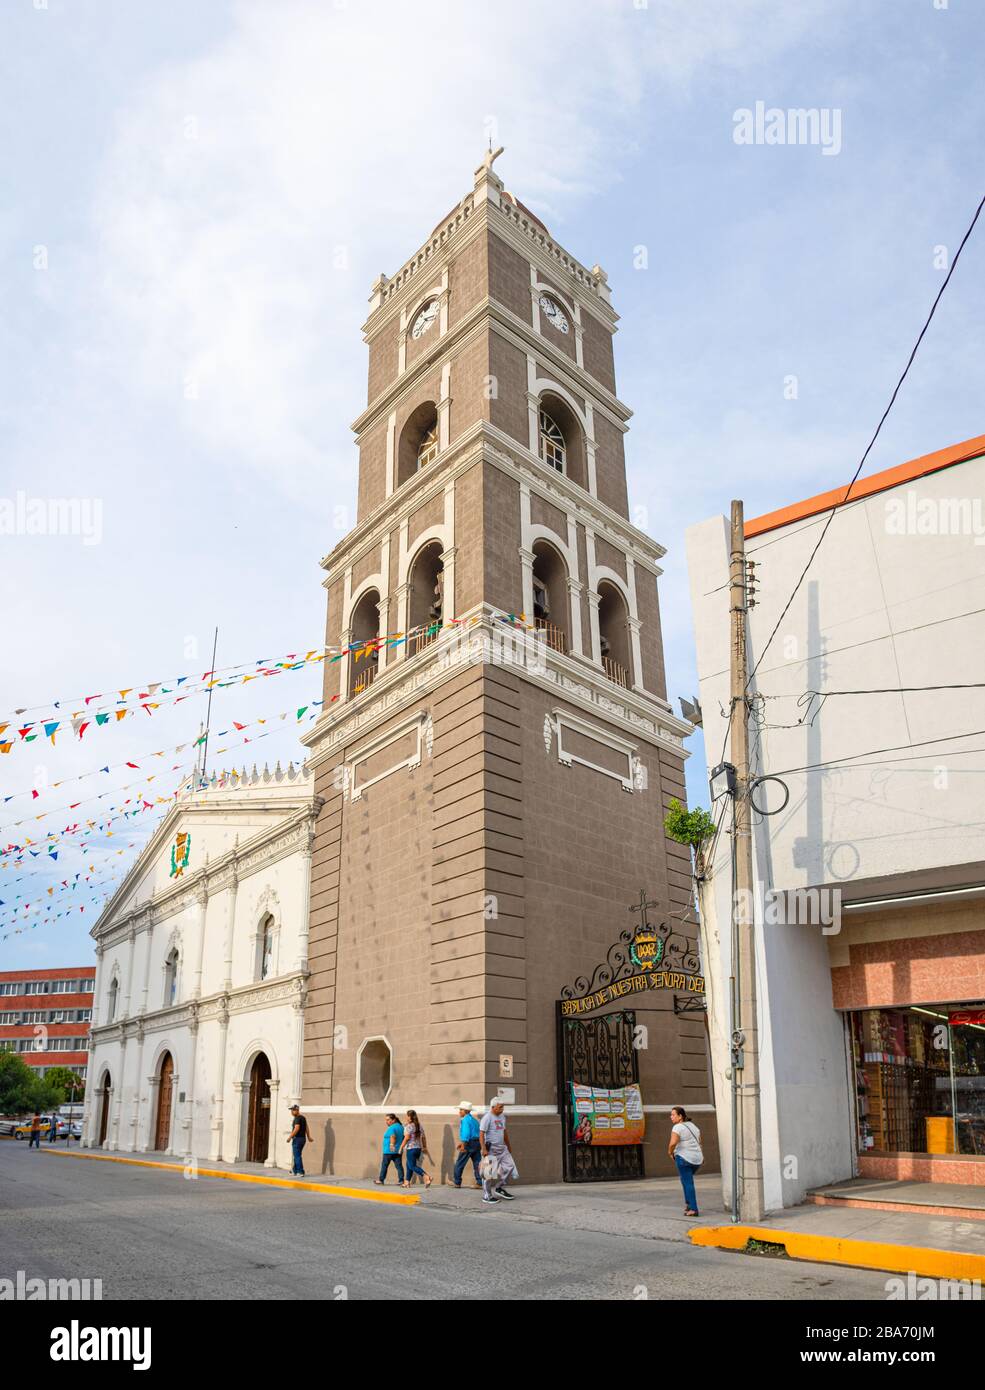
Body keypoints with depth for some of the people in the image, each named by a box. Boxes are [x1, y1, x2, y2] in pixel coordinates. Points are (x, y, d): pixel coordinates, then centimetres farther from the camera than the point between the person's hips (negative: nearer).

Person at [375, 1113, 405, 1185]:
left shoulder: (391, 1128, -14)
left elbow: (393, 1136, -29)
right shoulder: (401, 1127, 13)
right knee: (399, 1166, 4)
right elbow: (403, 1137, 21)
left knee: (384, 1165, 6)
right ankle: (401, 1180, -3)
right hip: (398, 1150, 8)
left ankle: (381, 1180, 16)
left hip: (389, 1151, -8)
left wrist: (391, 1145, -41)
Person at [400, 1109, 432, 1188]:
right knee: (409, 1165, 20)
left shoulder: (409, 1126, -11)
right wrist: (425, 1147, 19)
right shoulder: (419, 1125, 12)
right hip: (418, 1148, 8)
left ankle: (426, 1177, -22)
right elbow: (423, 1137, 14)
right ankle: (407, 1182, 22)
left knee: (412, 1166, -7)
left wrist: (401, 1146, -11)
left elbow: (407, 1137, -18)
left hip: (411, 1148, -8)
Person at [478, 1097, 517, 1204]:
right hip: (491, 1149, -8)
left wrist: (509, 1147, 25)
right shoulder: (487, 1117, -14)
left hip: (502, 1147, 8)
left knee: (509, 1166, 1)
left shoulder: (502, 1116, 12)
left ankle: (499, 1188, 16)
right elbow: (481, 1134, -18)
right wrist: (484, 1149, -25)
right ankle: (487, 1196, 10)